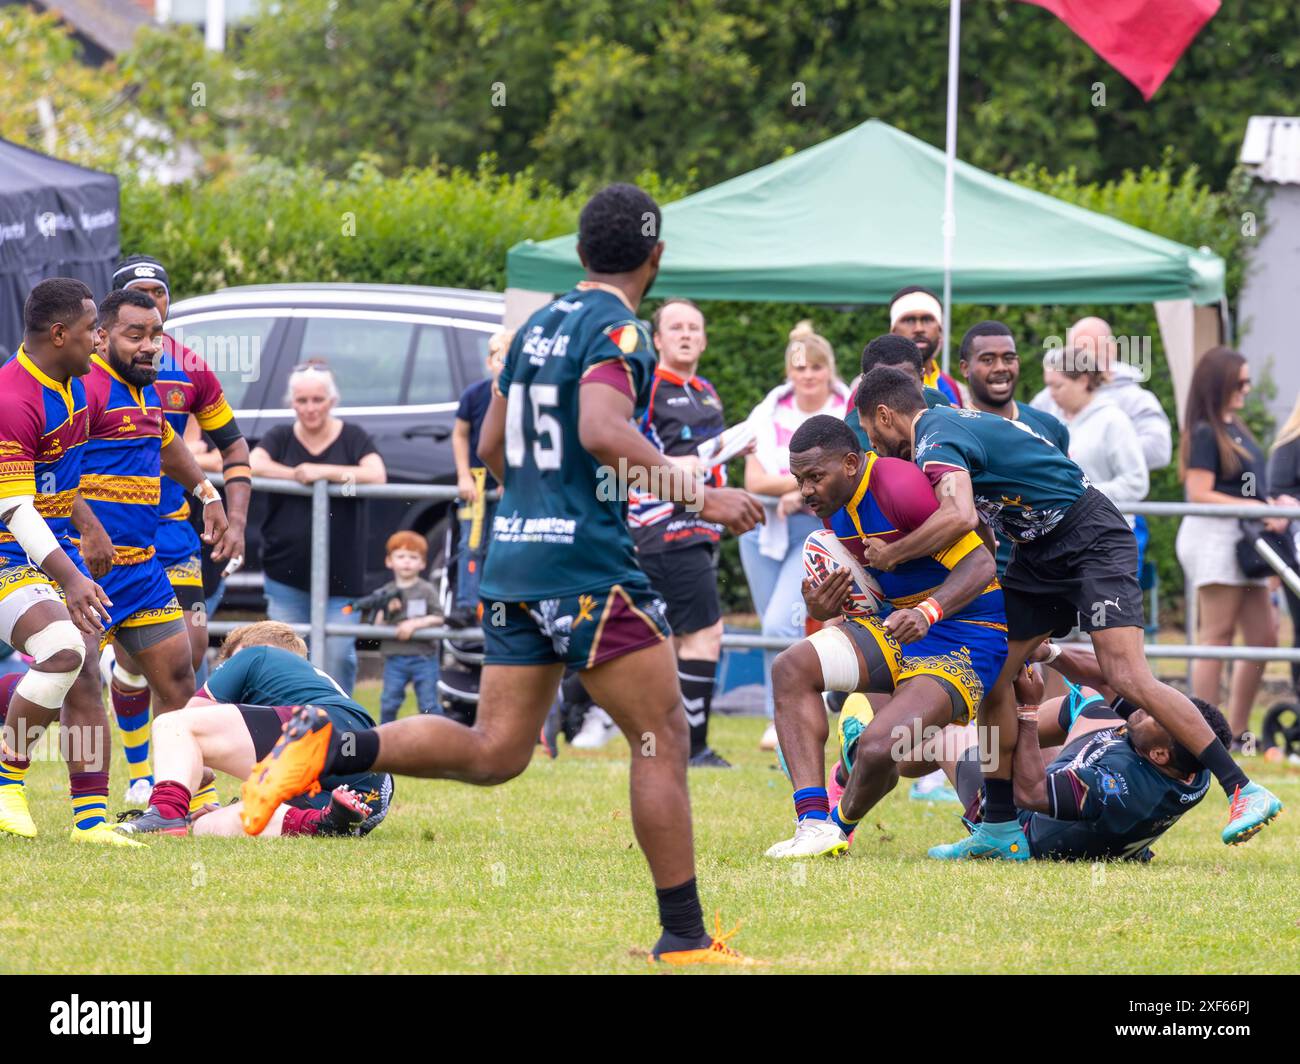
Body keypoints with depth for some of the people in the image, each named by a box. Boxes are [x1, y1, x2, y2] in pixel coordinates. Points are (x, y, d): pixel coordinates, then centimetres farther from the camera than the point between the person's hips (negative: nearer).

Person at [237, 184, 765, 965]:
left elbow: (492, 447, 24)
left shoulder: (538, 327, 16)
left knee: (494, 753, 9)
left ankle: (329, 747, -7)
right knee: (662, 739, 0)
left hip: (513, 556, 8)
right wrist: (697, 496, -23)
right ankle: (684, 938, 0)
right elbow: (602, 431, -26)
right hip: (587, 560, -8)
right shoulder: (618, 329, -9)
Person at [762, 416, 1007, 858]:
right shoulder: (835, 505, 5)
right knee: (792, 668, -7)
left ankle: (842, 823, 9)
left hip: (965, 637, -9)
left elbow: (981, 564, -26)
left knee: (879, 748, -26)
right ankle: (815, 824, -11)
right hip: (898, 626, 9)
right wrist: (821, 609, -6)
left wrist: (927, 612, -41)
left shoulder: (899, 486, -24)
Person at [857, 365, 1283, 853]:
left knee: (1128, 677, -21)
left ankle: (1243, 791, -19)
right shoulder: (945, 425, 13)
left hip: (1090, 538, -10)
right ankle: (1000, 829, 7)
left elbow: (959, 516, -37)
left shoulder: (935, 442, -18)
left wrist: (890, 554, -23)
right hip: (1039, 551, 10)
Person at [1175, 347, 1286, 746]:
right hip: (1214, 536, -9)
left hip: (1242, 540, 9)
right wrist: (1254, 509, -19)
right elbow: (1198, 493, -17)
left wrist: (1271, 510, 6)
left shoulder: (1234, 427, 17)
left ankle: (1237, 730, 14)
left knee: (1263, 635, 8)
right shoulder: (1206, 432, -10)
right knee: (1217, 636, -8)